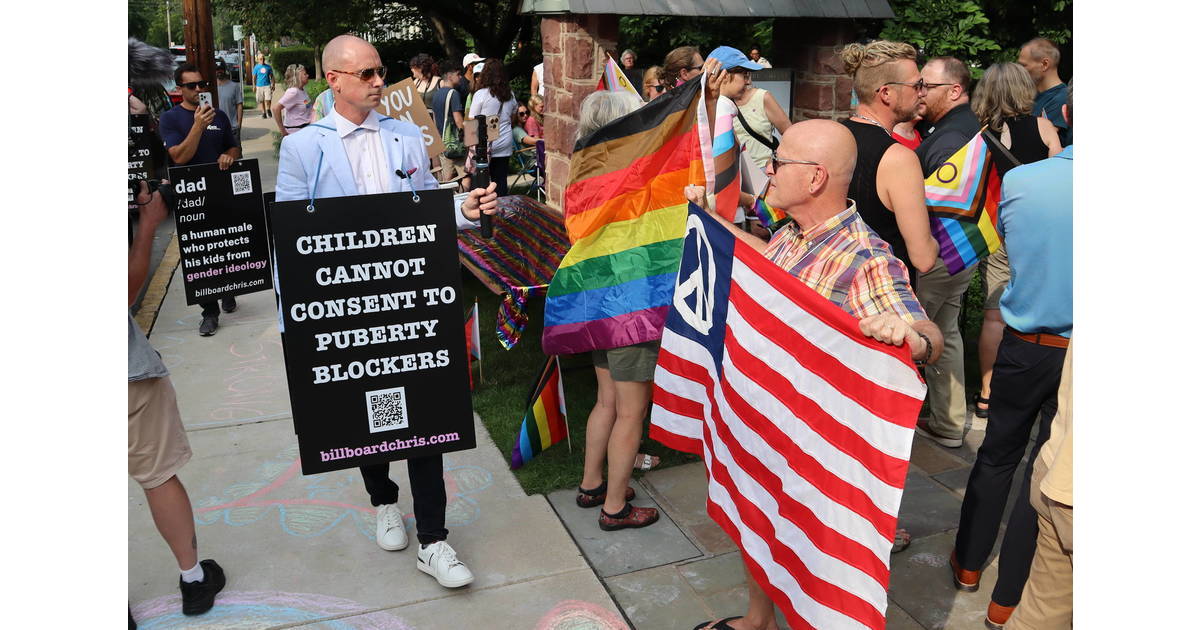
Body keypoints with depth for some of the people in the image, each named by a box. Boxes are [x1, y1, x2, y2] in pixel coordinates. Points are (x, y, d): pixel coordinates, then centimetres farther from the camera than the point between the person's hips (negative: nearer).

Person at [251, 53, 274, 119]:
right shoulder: (256, 67, 3)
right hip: (259, 86, 0)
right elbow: (254, 77, 5)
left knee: (268, 100, -10)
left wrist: (273, 85, 7)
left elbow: (272, 76, 12)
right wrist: (254, 86, 0)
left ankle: (268, 109, 16)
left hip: (267, 85, 0)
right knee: (261, 101, 4)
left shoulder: (268, 67, 5)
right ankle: (264, 113, 16)